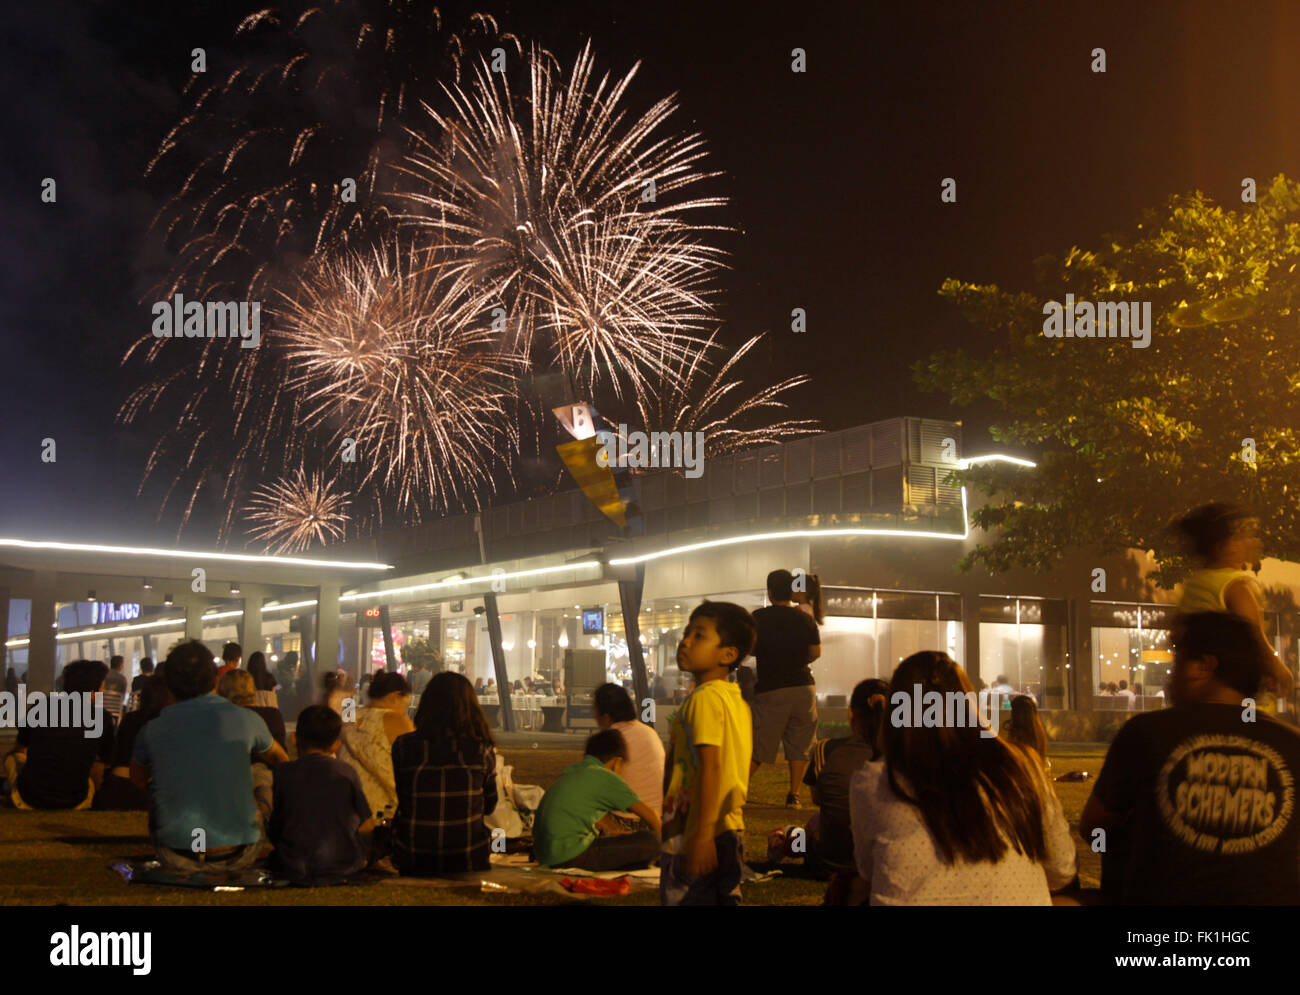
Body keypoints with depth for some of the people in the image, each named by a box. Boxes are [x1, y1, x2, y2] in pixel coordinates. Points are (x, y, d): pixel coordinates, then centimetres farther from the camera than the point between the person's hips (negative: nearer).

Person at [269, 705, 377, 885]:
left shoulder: (284, 772, -3)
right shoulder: (347, 772, -1)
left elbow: (274, 831, 1)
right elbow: (367, 825, 3)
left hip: (295, 870, 0)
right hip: (344, 867, 0)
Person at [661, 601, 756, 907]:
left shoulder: (704, 698, -14)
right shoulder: (737, 700, 15)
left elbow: (710, 767, -22)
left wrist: (701, 836, -25)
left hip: (698, 837, -9)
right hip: (731, 831, 9)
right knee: (723, 897, 13)